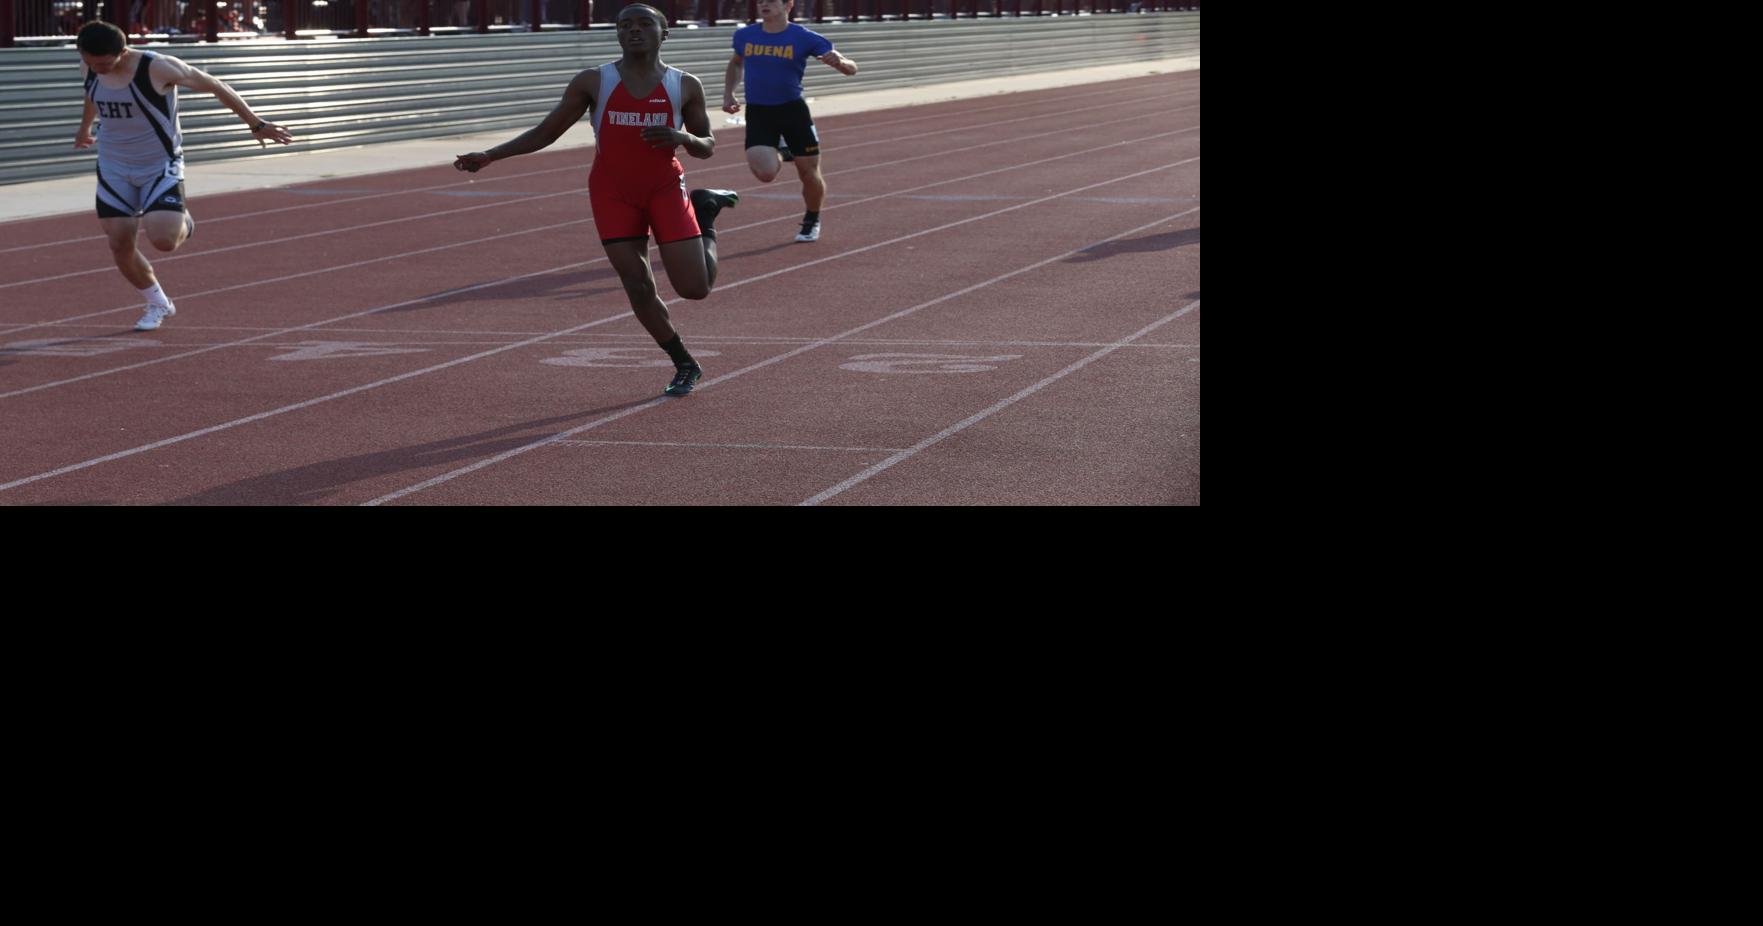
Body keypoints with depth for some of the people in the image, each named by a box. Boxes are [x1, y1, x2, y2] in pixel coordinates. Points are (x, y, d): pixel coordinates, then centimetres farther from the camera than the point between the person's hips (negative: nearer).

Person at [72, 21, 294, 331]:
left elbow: (214, 86, -13)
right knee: (120, 244, -1)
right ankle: (158, 304, 23)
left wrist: (256, 125, -6)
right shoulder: (89, 68, -9)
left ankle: (183, 222, 17)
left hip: (160, 166, -5)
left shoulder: (157, 68, -25)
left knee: (164, 240, -21)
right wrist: (85, 126, 37)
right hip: (114, 168, 5)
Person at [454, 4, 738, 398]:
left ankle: (706, 210, 26)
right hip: (613, 194, 0)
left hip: (666, 188, 0)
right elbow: (546, 132, -1)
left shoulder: (685, 86, -3)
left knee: (695, 287, -4)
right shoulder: (593, 82, -5)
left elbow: (706, 147, 6)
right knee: (638, 287, -3)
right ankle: (685, 365, 19)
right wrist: (490, 155, -12)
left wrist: (682, 138, -19)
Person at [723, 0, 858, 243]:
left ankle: (812, 220, 37)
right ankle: (780, 155, 19)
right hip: (758, 113, 1)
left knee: (809, 174, 5)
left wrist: (840, 62, -31)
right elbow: (735, 64, 26)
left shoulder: (805, 39, -8)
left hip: (793, 111, -1)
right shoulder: (744, 36, 2)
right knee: (765, 173, -19)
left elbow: (851, 70, -7)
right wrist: (728, 94, 12)